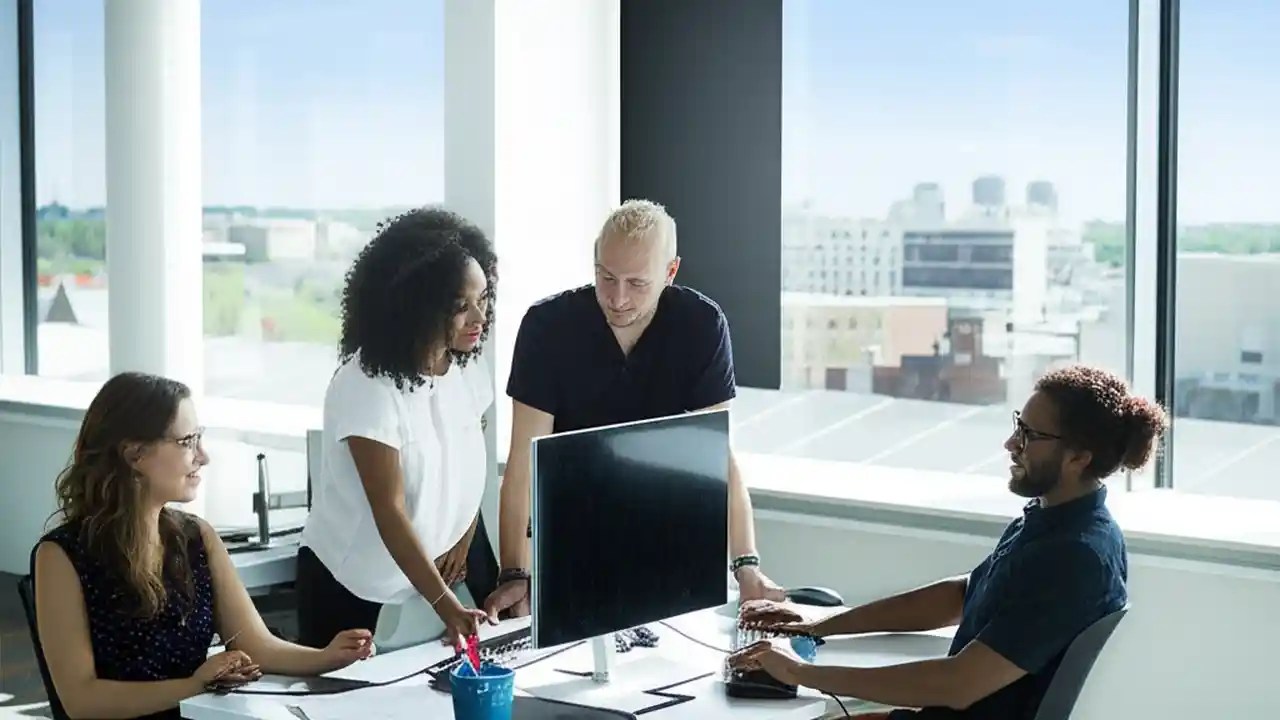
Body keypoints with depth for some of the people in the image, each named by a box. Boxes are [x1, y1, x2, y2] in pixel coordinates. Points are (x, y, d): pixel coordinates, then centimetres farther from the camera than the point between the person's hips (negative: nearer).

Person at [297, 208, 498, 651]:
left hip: (439, 579, 6)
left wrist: (463, 542, -5)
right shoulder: (366, 385, -23)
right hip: (354, 595, -6)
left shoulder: (467, 370, -2)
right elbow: (389, 510, -26)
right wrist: (445, 605, -33)